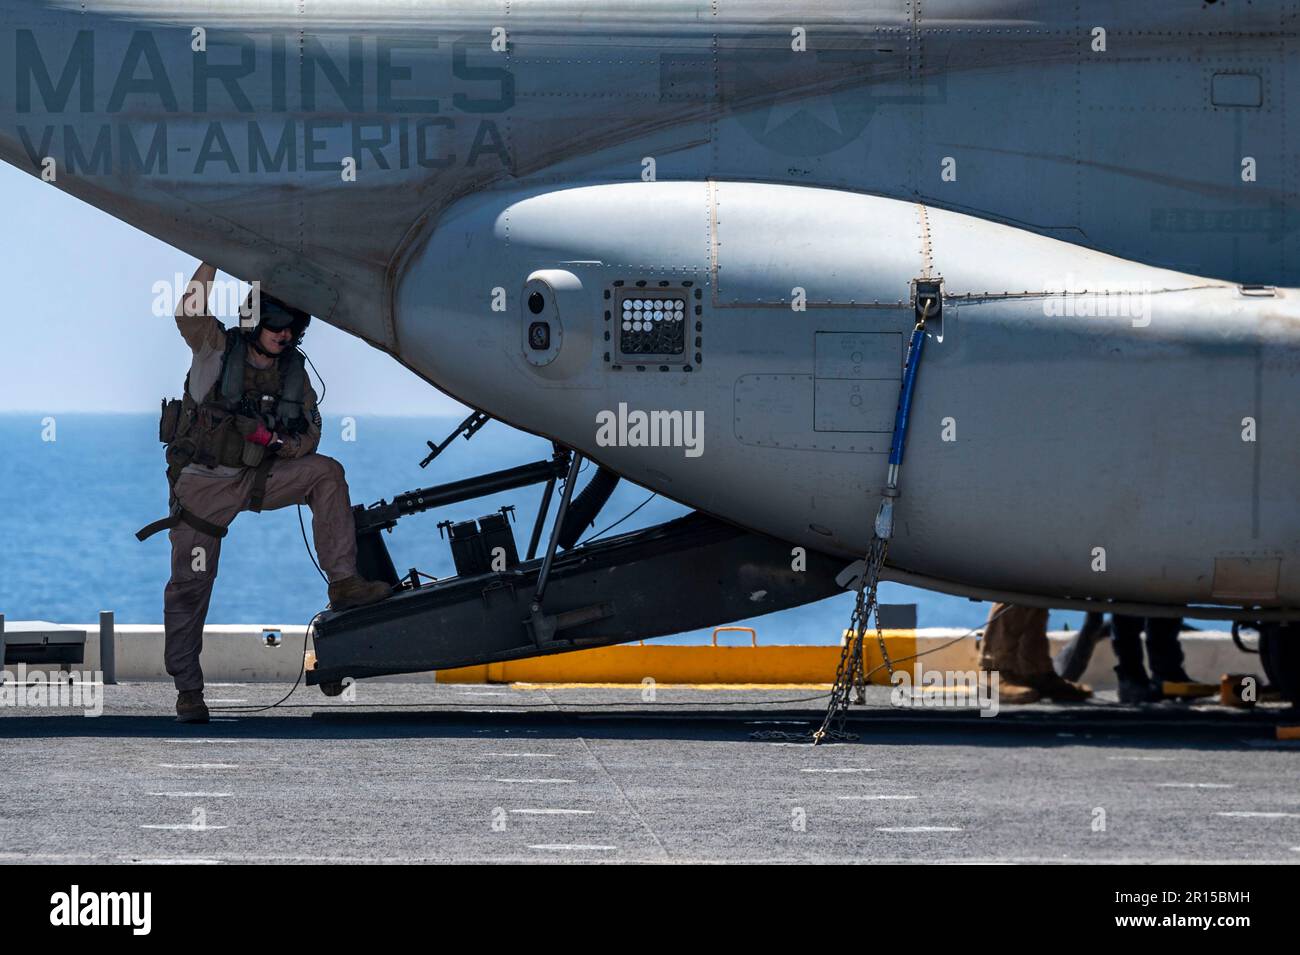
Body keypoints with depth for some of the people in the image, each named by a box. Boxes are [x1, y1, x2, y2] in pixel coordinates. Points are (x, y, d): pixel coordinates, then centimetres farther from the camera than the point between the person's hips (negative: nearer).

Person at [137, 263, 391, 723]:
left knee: (327, 473, -17)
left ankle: (343, 582, -17)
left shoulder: (293, 370, 1)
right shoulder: (218, 348, -10)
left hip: (259, 478, 4)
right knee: (190, 584, -3)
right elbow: (189, 314, -31)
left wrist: (291, 442, -14)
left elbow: (311, 431, 9)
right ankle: (187, 690, 7)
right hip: (205, 482, -4)